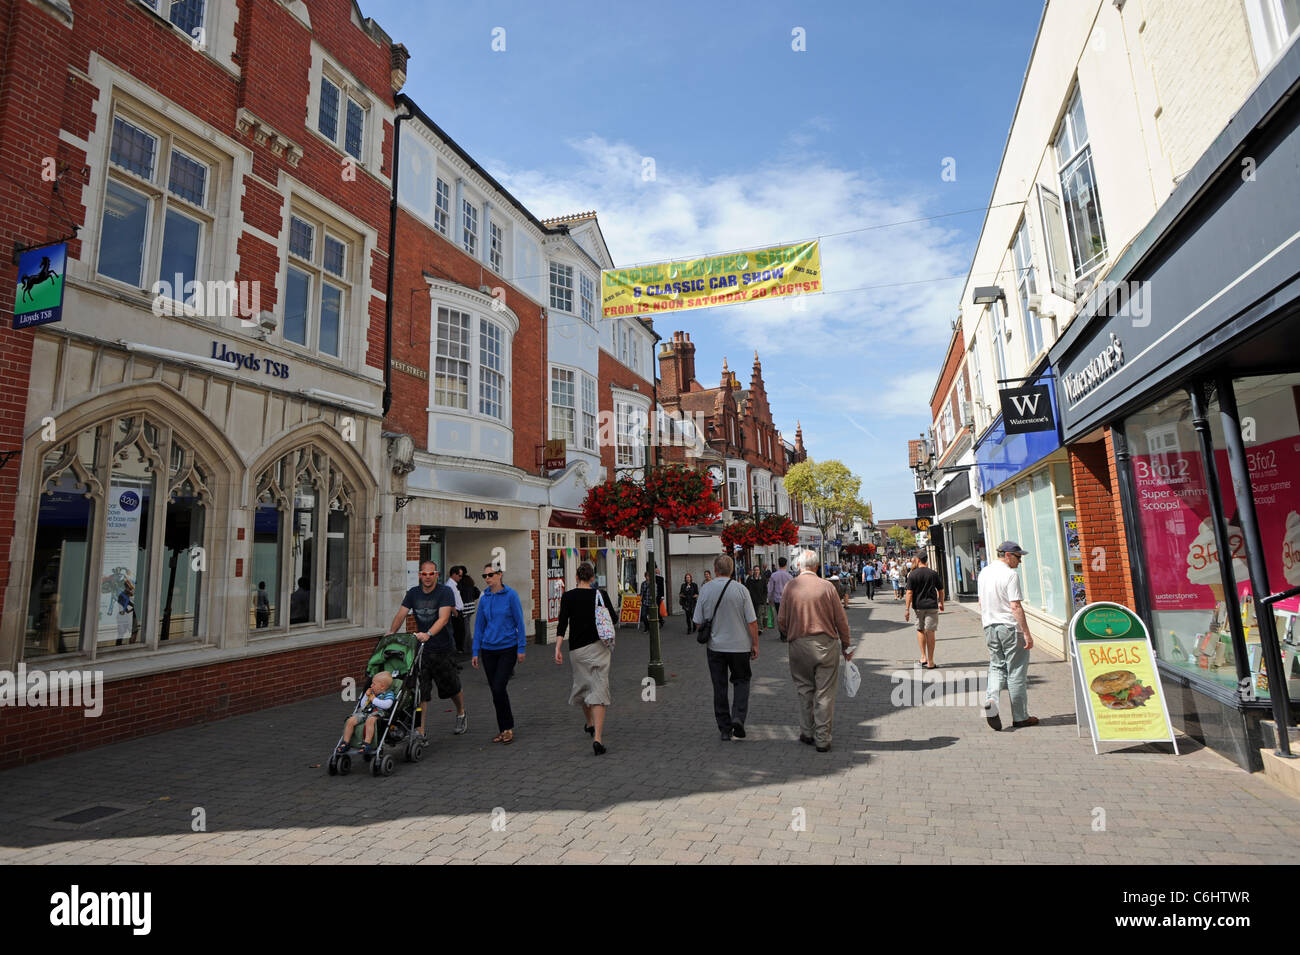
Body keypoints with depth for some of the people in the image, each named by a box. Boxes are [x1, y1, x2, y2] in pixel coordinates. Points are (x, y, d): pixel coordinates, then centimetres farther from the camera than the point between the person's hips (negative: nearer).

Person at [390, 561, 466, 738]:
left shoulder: (445, 592, -11)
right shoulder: (413, 593, 4)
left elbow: (443, 618, -22)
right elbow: (401, 614, -2)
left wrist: (428, 634, -38)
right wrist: (391, 633, -19)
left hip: (443, 648, -3)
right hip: (421, 649, 3)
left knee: (452, 687, 11)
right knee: (420, 691, -3)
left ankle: (461, 714, 38)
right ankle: (420, 731, 3)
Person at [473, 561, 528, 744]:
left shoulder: (511, 595, -8)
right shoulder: (484, 598, 5)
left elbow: (519, 622, -5)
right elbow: (479, 626, 10)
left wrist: (521, 648, -7)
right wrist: (475, 652, 7)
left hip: (508, 648, -5)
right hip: (488, 650, 5)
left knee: (498, 689, -12)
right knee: (496, 691, 8)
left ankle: (508, 728, 5)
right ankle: (504, 729, 22)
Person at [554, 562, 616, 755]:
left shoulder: (568, 596, -2)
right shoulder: (601, 594, -4)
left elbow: (562, 623, -10)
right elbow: (613, 619, -1)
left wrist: (557, 648, -12)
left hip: (577, 648, 2)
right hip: (599, 646, -2)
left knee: (583, 685, 23)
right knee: (599, 690, -4)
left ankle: (589, 723, 43)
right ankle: (597, 738, -15)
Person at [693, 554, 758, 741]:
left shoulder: (705, 589, -5)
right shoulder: (740, 589, -10)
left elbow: (698, 622, 1)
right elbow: (752, 621, -8)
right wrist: (755, 644, 3)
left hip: (715, 646, 1)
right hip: (740, 645, -1)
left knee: (719, 687, 9)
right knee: (741, 681, 16)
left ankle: (725, 729, 14)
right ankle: (738, 717, -2)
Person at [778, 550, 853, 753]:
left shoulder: (790, 587, -3)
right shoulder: (827, 586, -6)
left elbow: (782, 621, 0)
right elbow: (841, 619, -1)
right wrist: (846, 645, 11)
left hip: (799, 645, 2)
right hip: (826, 644, -1)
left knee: (804, 690, 16)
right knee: (825, 692, 5)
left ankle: (807, 733, 23)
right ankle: (822, 739, 9)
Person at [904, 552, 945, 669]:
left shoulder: (912, 575, -5)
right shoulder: (933, 574, 0)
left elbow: (909, 592, -9)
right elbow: (941, 590, 7)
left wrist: (907, 609, -5)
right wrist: (941, 604, 23)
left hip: (918, 606, 0)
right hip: (931, 606, 0)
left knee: (920, 630, 17)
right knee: (930, 632, 1)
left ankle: (923, 657, 12)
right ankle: (930, 662, 3)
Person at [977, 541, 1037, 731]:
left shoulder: (984, 573, 11)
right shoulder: (1010, 574, -14)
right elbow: (1015, 606, -19)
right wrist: (1027, 633, -17)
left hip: (990, 628, 7)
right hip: (1010, 627, -6)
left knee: (997, 666, 14)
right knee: (1016, 672, 4)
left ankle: (991, 699, -9)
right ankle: (1020, 717, 13)